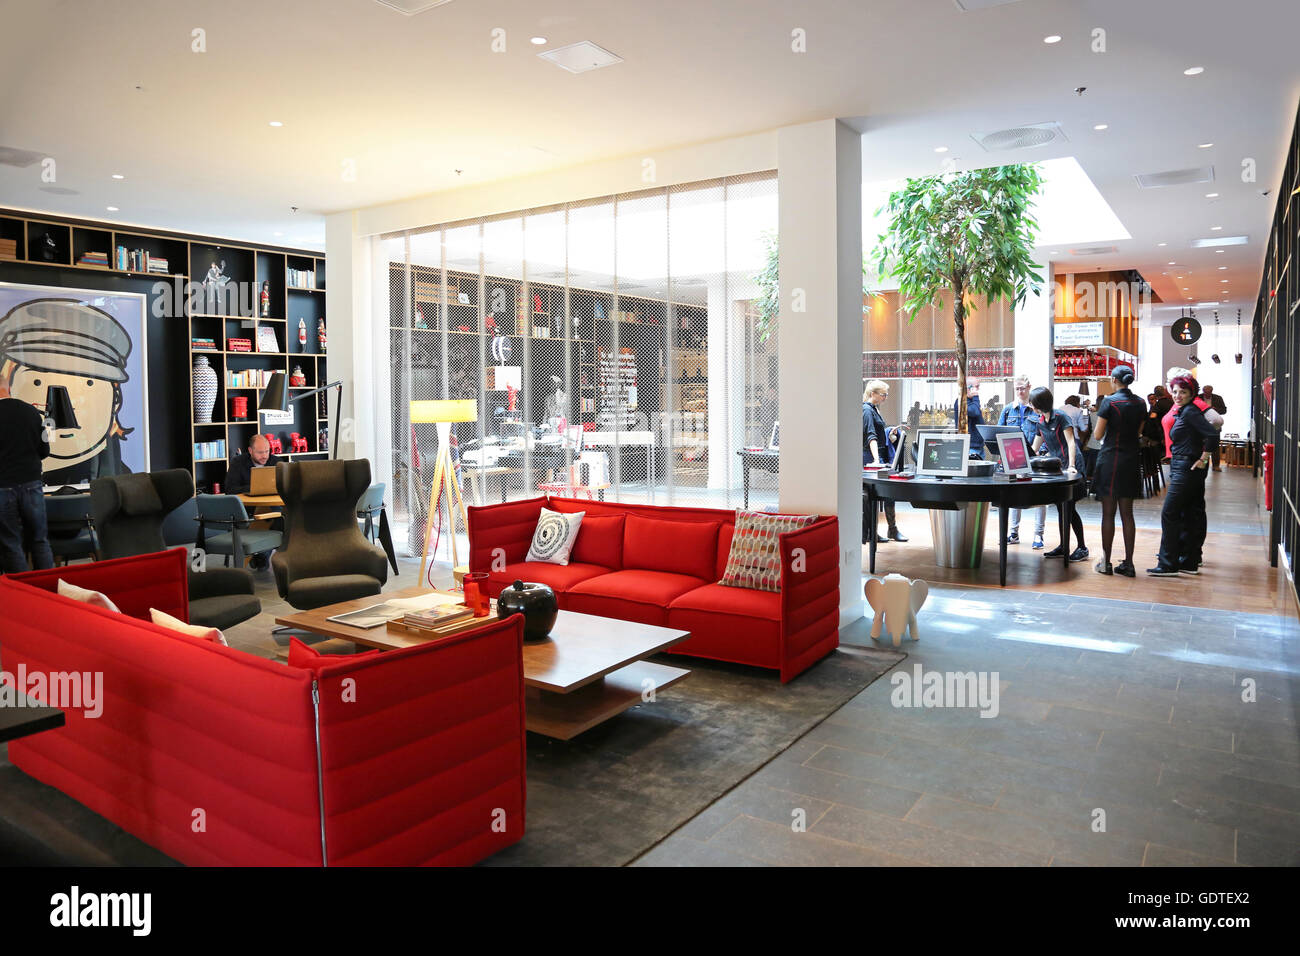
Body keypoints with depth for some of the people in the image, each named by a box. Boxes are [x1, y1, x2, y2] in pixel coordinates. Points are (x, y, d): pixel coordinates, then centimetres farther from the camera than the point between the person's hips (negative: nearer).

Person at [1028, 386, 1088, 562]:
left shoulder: (1060, 417, -11)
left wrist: (1071, 466, -27)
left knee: (1068, 507, -7)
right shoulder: (1040, 422, 11)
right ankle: (1064, 546, 16)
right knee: (1060, 507, 9)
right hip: (1055, 467, 8)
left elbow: (1071, 442, -17)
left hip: (1069, 466, -8)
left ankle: (1082, 547, 1)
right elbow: (1034, 448, 20)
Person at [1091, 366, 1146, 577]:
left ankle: (1106, 563, 5)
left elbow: (1097, 435, -9)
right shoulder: (1140, 403, 6)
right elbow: (1138, 433, 14)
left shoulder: (1110, 402, -11)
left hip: (1111, 459, -5)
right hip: (1131, 461, 5)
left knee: (1108, 514, 1)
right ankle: (1128, 563, 10)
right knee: (1127, 514, 9)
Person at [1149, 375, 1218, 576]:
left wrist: (1203, 459, -16)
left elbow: (1213, 435, -22)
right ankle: (1189, 561, 19)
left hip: (1187, 469, -10)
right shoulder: (1182, 412, 16)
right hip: (1183, 468, 10)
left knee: (1169, 513, -9)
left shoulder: (1190, 411, -13)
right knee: (1190, 514, 13)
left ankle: (1168, 564, -6)